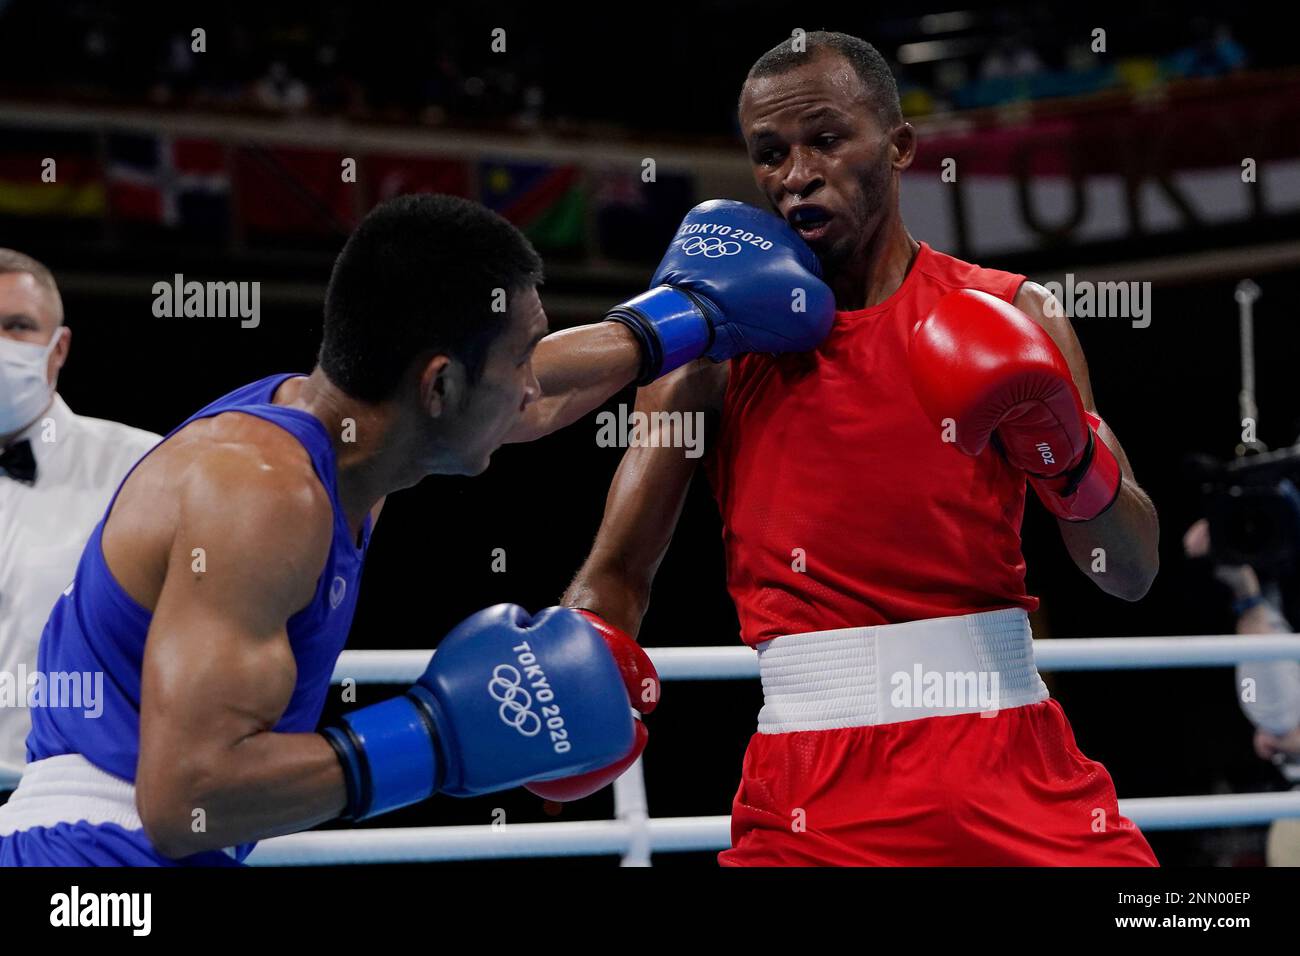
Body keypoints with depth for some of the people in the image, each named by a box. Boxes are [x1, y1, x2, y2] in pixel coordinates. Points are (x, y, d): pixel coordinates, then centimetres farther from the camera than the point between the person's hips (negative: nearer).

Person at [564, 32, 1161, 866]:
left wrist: (1072, 459, -15)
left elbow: (1133, 577, 4)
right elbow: (620, 570, 7)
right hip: (809, 793, -1)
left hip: (1008, 765, 1)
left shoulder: (1006, 321, 4)